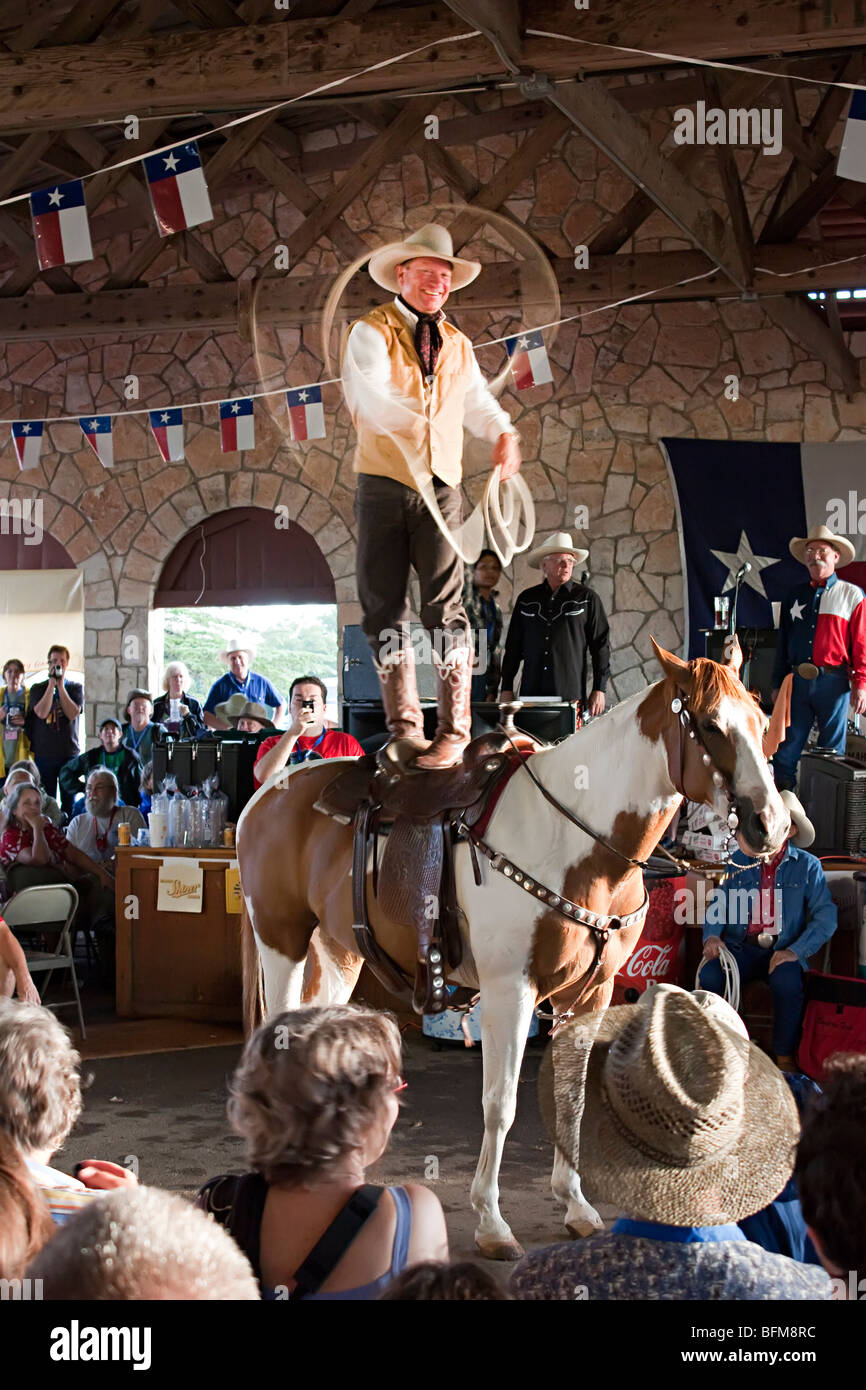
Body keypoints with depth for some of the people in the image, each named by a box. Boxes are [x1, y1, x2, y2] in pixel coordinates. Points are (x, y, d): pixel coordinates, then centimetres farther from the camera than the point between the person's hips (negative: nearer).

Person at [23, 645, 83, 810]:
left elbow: (73, 713, -9)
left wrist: (61, 686, -9)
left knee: (70, 801, 1)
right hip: (43, 754, 0)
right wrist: (52, 684, -10)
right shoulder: (37, 689, 6)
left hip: (70, 754, 0)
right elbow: (41, 713, -12)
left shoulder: (75, 688, 7)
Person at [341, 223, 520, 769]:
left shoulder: (457, 344, 16)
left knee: (445, 605, -8)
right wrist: (419, 423, -34)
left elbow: (479, 401, 25)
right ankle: (404, 728, 10)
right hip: (383, 484, -2)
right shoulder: (371, 332, -1)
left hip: (441, 487, 2)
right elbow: (375, 395, -18)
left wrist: (503, 432, 3)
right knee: (384, 606, 1)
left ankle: (454, 729, -5)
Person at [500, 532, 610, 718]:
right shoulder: (527, 599, 13)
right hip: (531, 693, 2)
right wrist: (507, 689, 10)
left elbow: (601, 645, 4)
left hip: (571, 695, -2)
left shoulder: (587, 598, 5)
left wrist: (599, 689, -2)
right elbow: (513, 647, 16)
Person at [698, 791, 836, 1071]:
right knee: (709, 976, -28)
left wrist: (795, 951, -15)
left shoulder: (807, 866, 4)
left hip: (783, 950, -2)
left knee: (787, 982, -34)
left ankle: (784, 1057, -13)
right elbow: (717, 903, 12)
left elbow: (826, 917, -3)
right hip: (739, 947, 2)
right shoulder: (740, 860, 11)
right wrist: (711, 936, -9)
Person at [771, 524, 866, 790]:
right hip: (798, 681, 3)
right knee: (787, 748, 2)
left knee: (832, 748, 4)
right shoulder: (794, 596, 14)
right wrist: (778, 683, 13)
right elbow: (782, 643, 17)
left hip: (834, 681, -3)